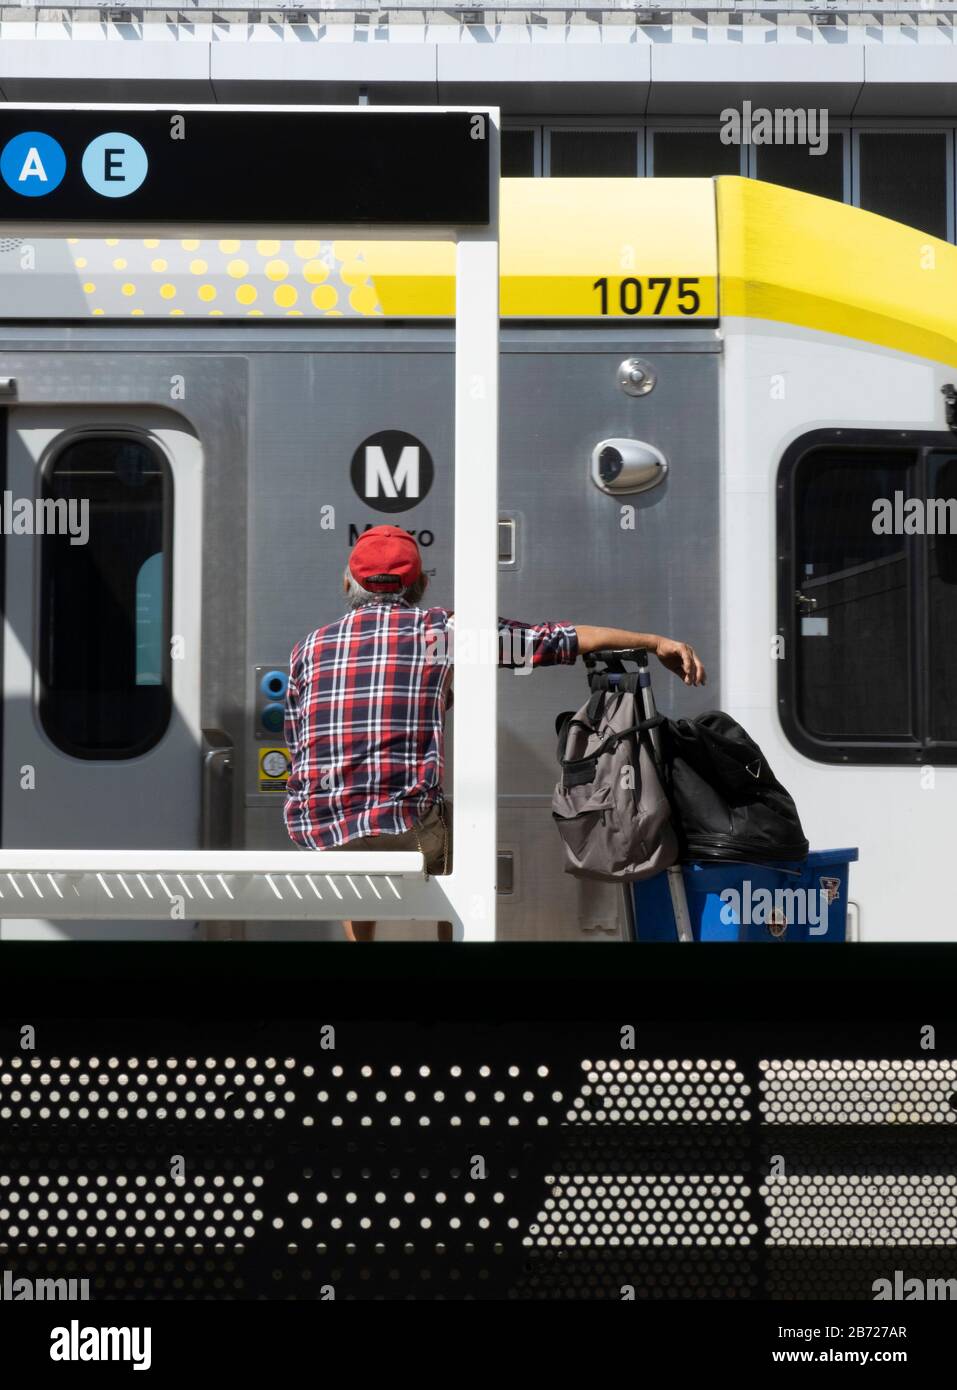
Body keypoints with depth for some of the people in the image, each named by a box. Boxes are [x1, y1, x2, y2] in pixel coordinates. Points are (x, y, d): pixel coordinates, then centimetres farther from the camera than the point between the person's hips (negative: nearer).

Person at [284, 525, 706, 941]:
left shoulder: (308, 648, 14)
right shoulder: (441, 629, 7)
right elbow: (553, 639, 9)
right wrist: (653, 641, 15)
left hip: (315, 831, 3)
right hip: (405, 829, -3)